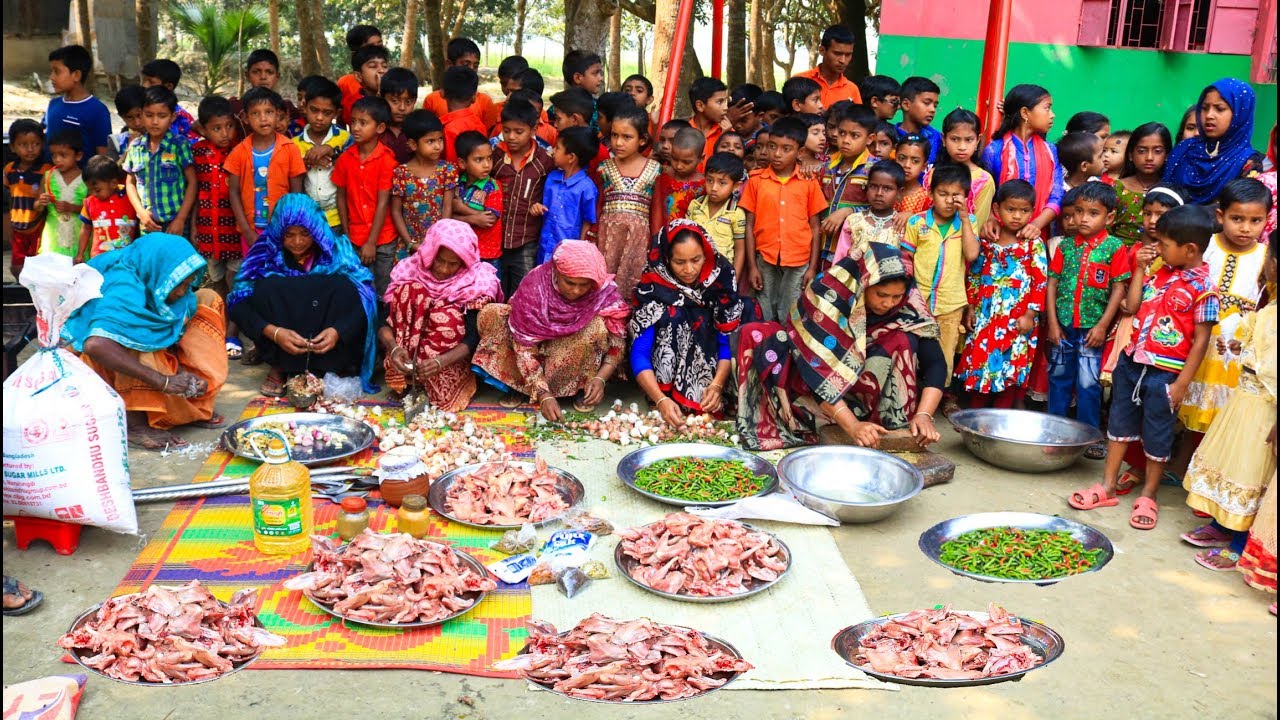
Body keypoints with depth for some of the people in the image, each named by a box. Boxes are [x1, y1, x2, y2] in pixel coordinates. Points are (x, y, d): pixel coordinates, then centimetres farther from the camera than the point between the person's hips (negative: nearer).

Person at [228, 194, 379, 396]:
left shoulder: (336, 249, -9)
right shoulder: (266, 251, -10)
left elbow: (363, 297, -17)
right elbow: (238, 303, -16)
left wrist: (338, 331, -34)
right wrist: (274, 332, -32)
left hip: (323, 342, 0)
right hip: (282, 342, 0)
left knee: (344, 288, -25)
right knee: (265, 288, -24)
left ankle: (319, 370, -19)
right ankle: (280, 367, -12)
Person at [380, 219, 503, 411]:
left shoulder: (476, 283, -14)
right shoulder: (410, 270, -9)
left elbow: (473, 337, -22)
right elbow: (385, 322, -13)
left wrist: (439, 362, -39)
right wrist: (394, 348, -35)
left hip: (451, 359, -2)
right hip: (407, 354, 2)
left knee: (447, 317, -30)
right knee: (408, 292, -21)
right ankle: (405, 376, -23)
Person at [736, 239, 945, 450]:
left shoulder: (909, 305, -16)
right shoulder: (827, 295, -26)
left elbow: (936, 363, -15)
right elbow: (817, 369, -31)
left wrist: (924, 414, -31)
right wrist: (852, 425, -39)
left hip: (871, 391, 2)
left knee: (904, 343, -24)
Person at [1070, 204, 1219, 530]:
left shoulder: (1203, 287, -15)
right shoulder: (1162, 271, 3)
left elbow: (1200, 340, -13)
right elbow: (1133, 305, 8)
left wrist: (1181, 383, -14)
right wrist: (1140, 269, 1)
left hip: (1164, 373, -7)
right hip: (1132, 361, 7)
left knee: (1157, 436, 8)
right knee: (1120, 422, 14)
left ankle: (1148, 496, 24)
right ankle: (1107, 487, 25)